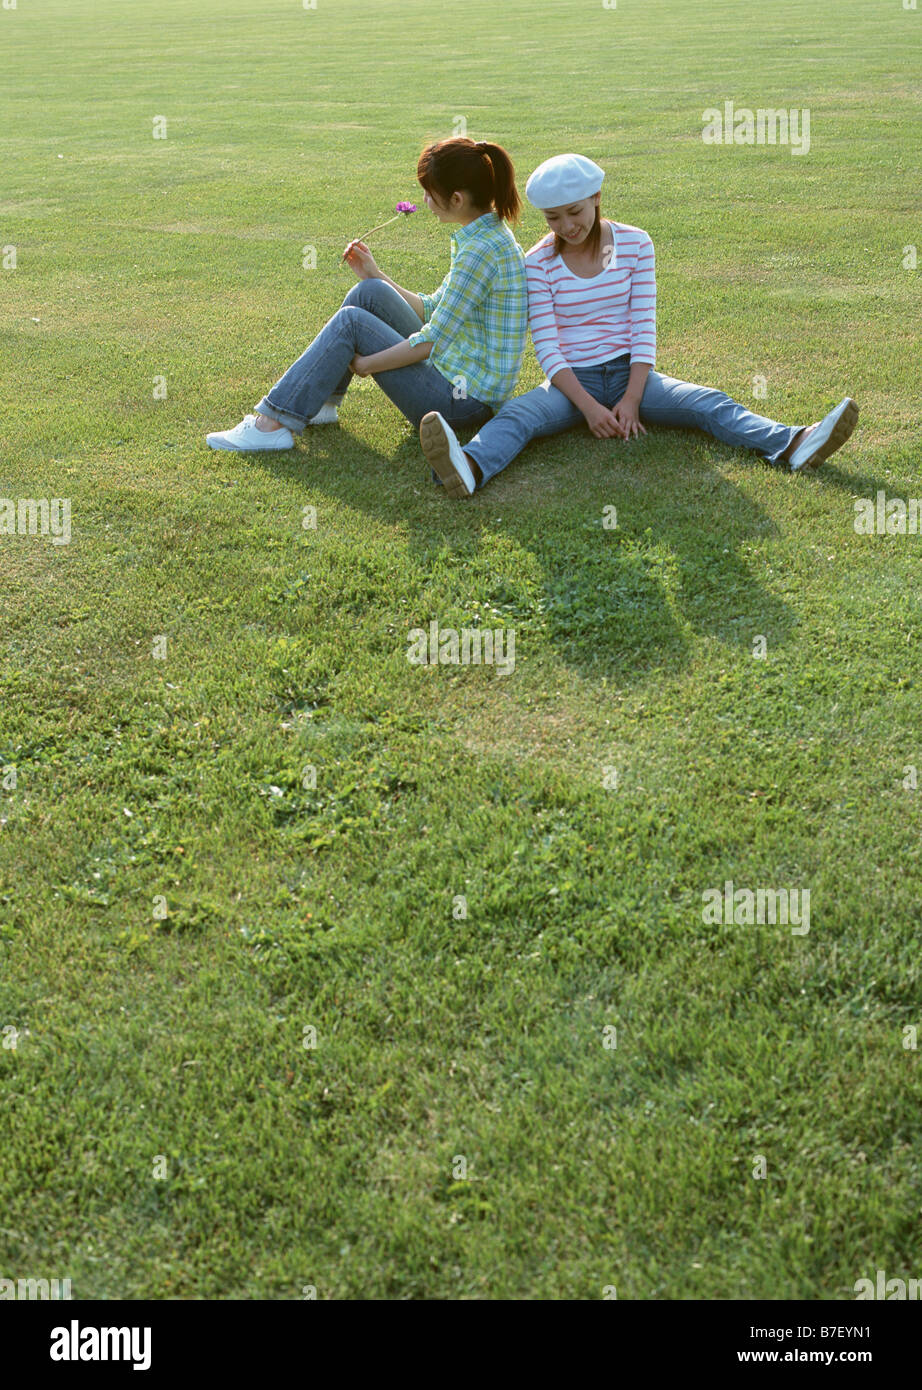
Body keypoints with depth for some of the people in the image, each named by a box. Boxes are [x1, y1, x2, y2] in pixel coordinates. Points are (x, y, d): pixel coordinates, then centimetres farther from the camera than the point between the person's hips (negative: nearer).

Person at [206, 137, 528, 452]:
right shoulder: (479, 236, 10)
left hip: (464, 402, -9)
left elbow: (432, 341, -21)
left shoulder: (481, 251, -21)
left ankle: (273, 423, -10)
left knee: (349, 321, -13)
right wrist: (376, 275, 11)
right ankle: (320, 402, 10)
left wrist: (364, 364, -11)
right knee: (369, 292, 3)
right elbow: (431, 310, 17)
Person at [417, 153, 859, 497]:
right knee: (516, 415, -33)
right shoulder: (538, 262, -3)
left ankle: (792, 445, -42)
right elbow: (546, 345, -8)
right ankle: (469, 468, -63)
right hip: (571, 379, -2)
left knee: (709, 404, -22)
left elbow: (644, 327, -3)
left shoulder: (635, 244, 0)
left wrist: (632, 399, -15)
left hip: (628, 372, 2)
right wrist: (588, 406, -21)